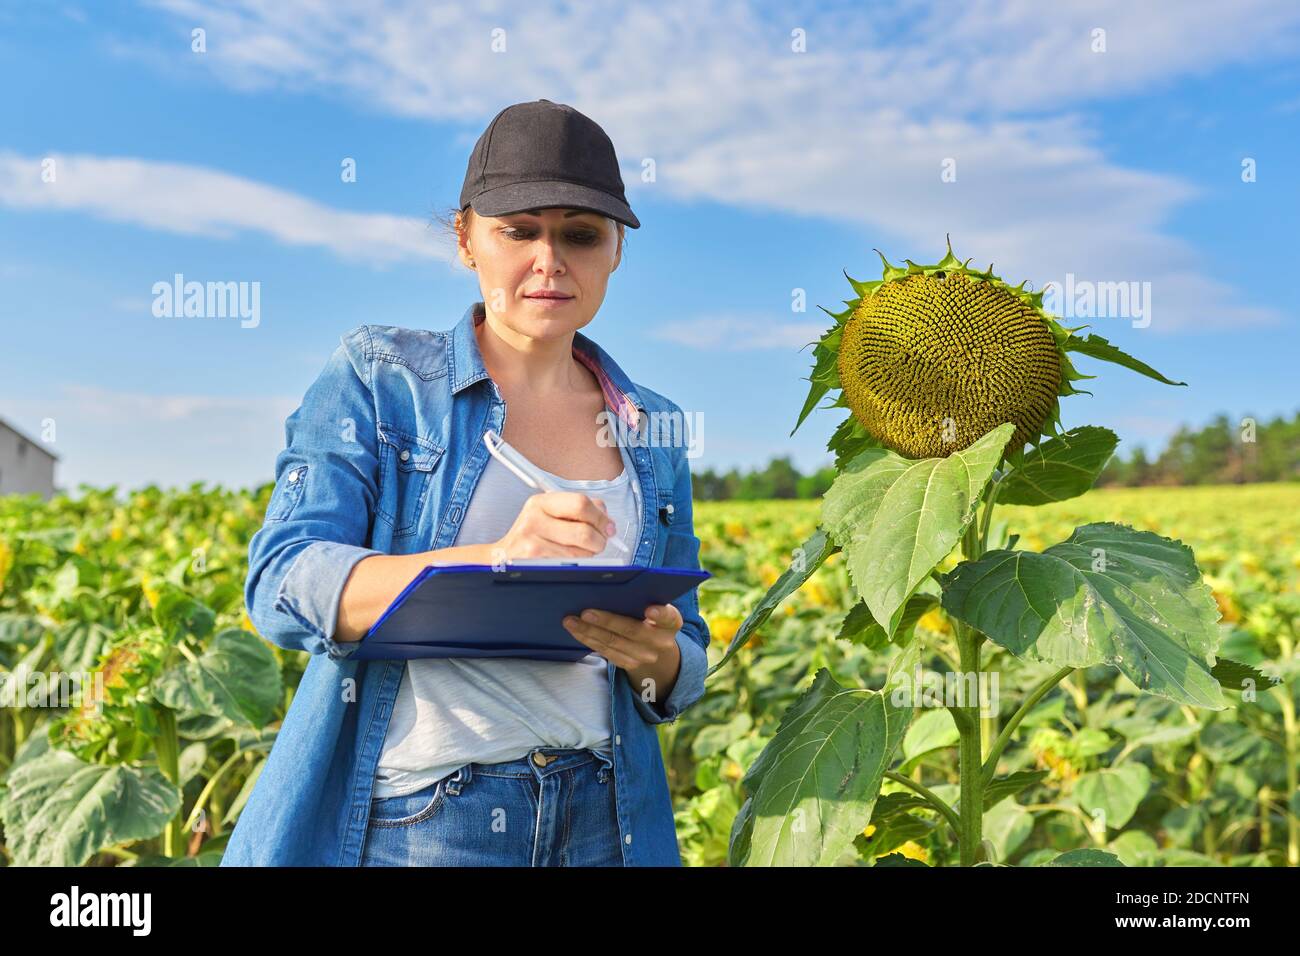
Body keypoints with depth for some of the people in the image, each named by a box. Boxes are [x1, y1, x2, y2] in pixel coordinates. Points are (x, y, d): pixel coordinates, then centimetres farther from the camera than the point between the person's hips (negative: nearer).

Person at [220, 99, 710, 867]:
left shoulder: (655, 432, 7)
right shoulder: (377, 377, -2)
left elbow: (684, 674, 12)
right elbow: (281, 585, -13)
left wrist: (656, 657, -13)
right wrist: (490, 560, -27)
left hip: (599, 823, 4)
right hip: (409, 819, -3)